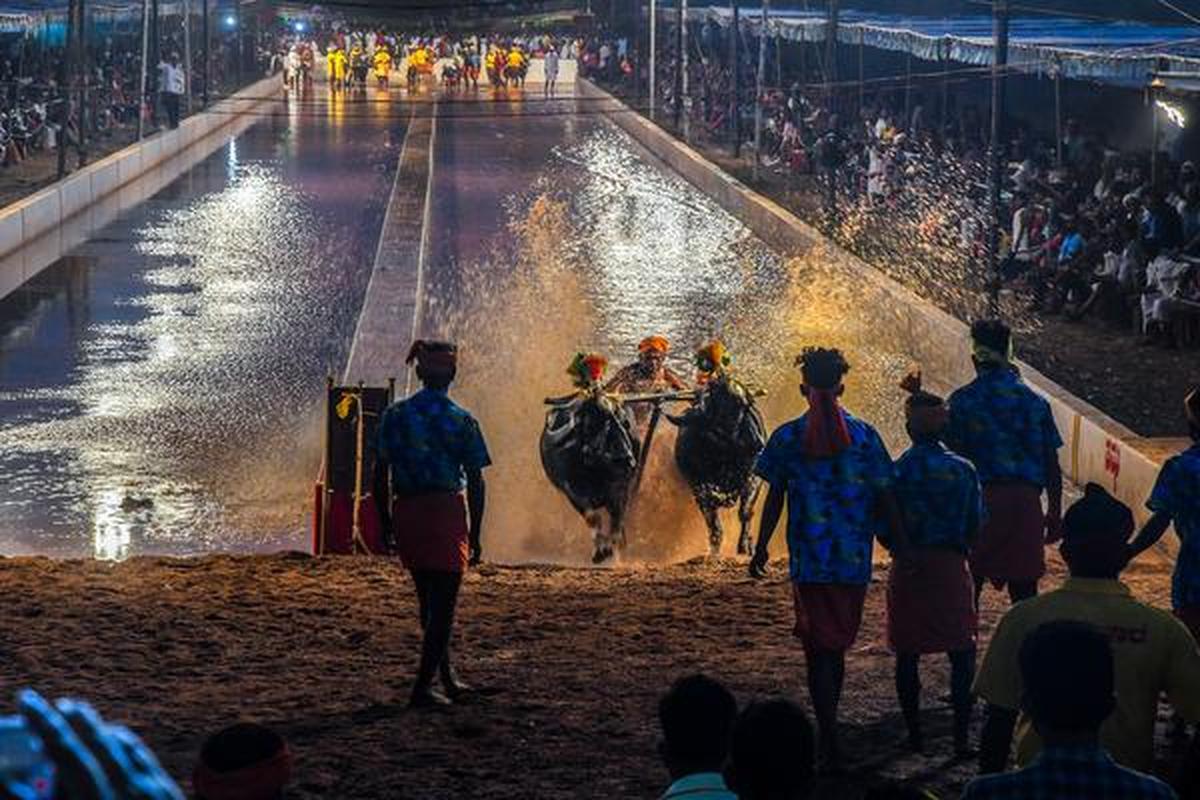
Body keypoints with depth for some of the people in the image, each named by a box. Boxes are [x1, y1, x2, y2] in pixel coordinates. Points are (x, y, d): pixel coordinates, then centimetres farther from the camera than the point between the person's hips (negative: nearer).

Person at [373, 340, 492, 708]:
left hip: (406, 513, 4)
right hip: (446, 515, -4)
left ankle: (446, 677, 29)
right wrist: (474, 535, 2)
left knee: (429, 601, 18)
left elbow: (380, 475, 3)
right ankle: (424, 686, -2)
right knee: (443, 605, 3)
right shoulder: (462, 421, -6)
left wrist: (386, 524, 11)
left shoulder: (395, 415, 2)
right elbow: (475, 484, -5)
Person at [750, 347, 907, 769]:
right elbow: (885, 497, 0)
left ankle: (829, 742, -7)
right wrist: (901, 545, 9)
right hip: (854, 559, 1)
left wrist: (761, 548, 10)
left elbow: (774, 498, 0)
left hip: (808, 558, -1)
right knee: (838, 645, 16)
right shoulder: (863, 435, -1)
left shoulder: (787, 437, -3)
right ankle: (829, 730, 28)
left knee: (819, 647, 2)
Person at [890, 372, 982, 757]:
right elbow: (976, 526, 3)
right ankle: (961, 736, -1)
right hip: (951, 566, 1)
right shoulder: (963, 469, -1)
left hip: (909, 570, 0)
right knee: (961, 653, 6)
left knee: (907, 654, 9)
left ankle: (914, 735, 12)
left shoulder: (897, 470, -6)